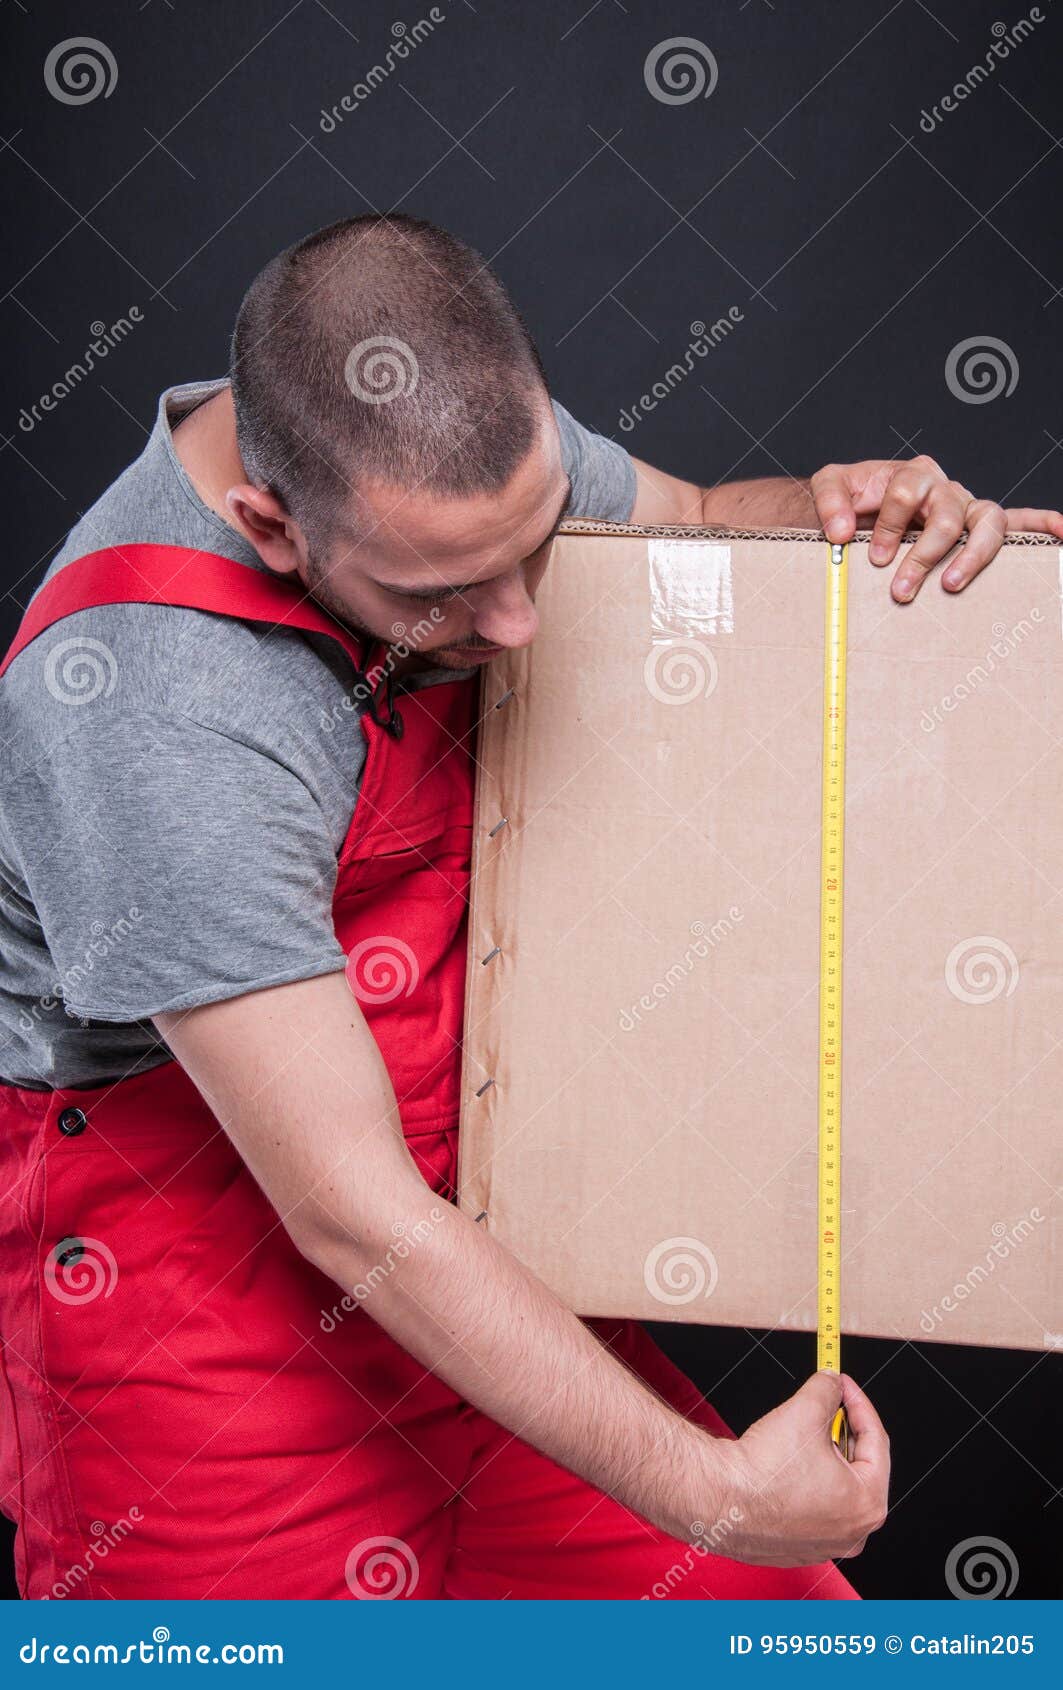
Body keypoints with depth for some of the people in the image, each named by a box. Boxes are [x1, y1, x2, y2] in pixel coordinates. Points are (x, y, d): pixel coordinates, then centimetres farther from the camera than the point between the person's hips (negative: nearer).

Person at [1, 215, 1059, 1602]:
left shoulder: (449, 437, -9)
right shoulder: (156, 718, -31)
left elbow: (696, 524, 12)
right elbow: (355, 1217, -27)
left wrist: (834, 504, -11)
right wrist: (709, 1490, -21)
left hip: (449, 1217, 6)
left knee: (764, 1592, 3)